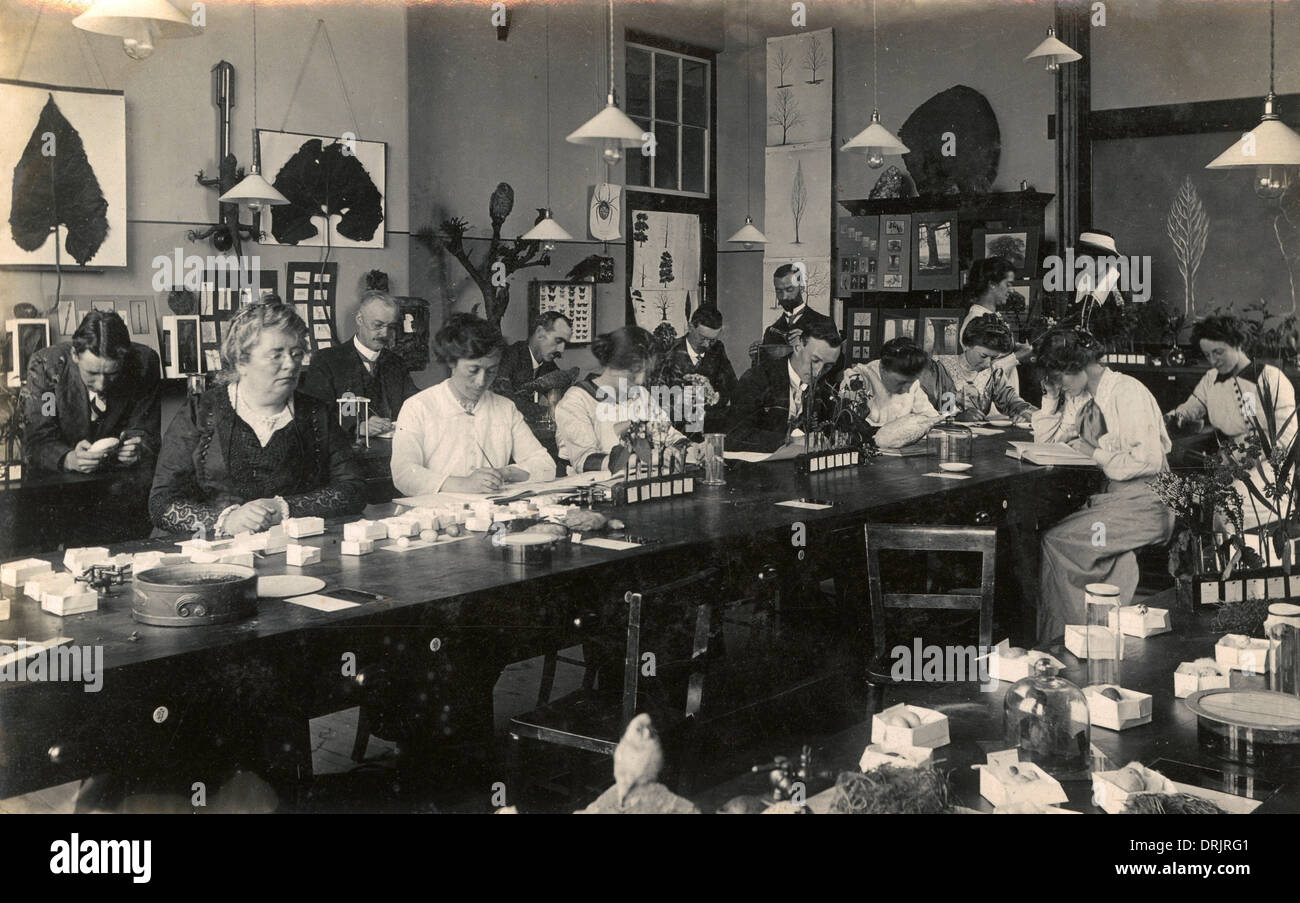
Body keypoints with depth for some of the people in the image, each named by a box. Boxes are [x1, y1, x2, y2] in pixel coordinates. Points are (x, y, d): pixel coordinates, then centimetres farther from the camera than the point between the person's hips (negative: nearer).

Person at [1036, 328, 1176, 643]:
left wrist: (1096, 454, -16)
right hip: (1117, 496, 9)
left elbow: (1149, 460, -23)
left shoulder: (1127, 393, -15)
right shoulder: (1091, 397, 13)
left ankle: (1057, 637, -6)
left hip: (1144, 504, -9)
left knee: (1057, 542, -17)